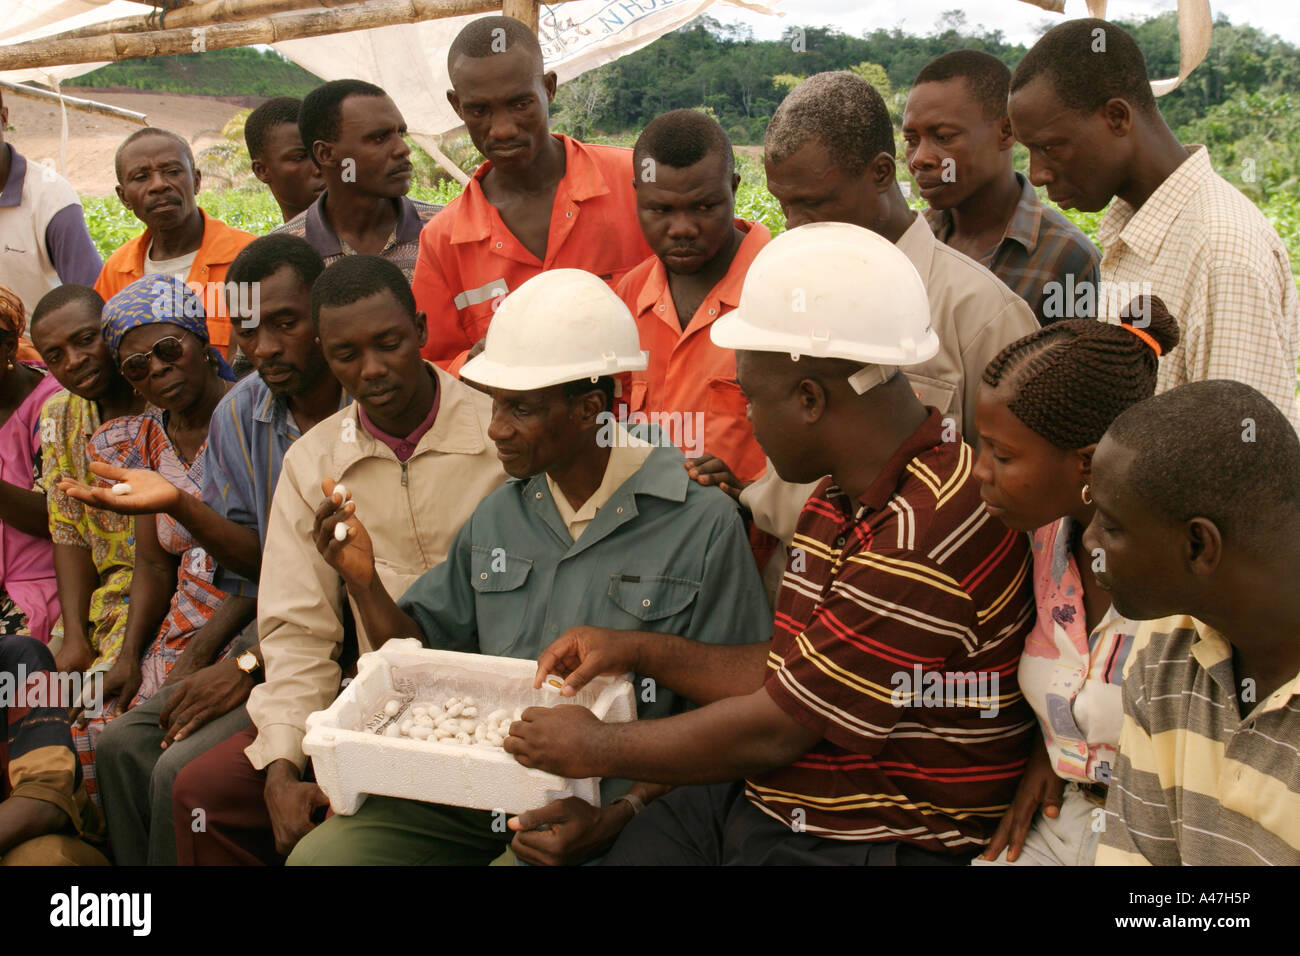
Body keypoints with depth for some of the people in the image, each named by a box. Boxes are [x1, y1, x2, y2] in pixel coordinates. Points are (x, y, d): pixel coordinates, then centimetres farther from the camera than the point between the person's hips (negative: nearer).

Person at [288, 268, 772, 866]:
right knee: (321, 852, -14)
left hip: (610, 805, -4)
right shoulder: (497, 515, 13)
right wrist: (365, 583, -1)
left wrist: (615, 818, -18)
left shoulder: (704, 525, -7)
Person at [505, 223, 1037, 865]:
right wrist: (638, 651, 13)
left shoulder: (920, 537, -25)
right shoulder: (843, 497, 8)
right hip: (764, 803, 9)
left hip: (867, 845, -9)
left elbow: (774, 731, -19)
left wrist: (599, 749, -7)